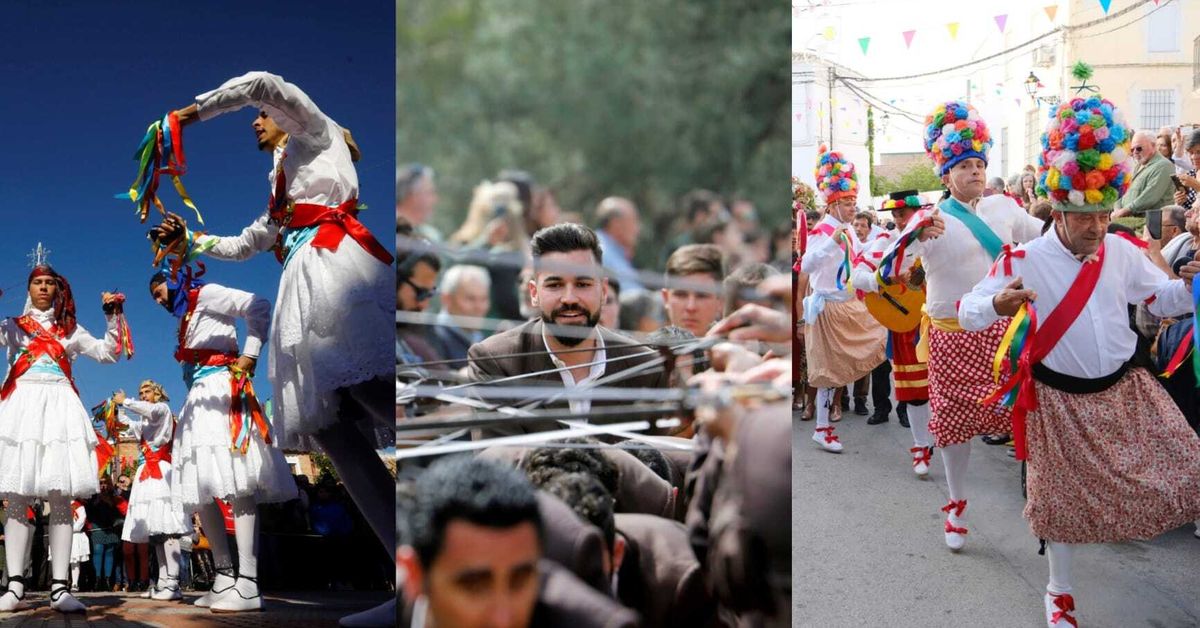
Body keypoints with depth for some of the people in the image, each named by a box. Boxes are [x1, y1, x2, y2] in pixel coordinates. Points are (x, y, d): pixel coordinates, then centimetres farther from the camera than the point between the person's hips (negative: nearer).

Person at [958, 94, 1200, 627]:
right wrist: (996, 306, -38)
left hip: (1126, 389, 3)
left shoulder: (1123, 252, -3)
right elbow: (967, 312, -14)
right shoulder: (1024, 260, -14)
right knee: (1064, 496, 8)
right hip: (1061, 399, -3)